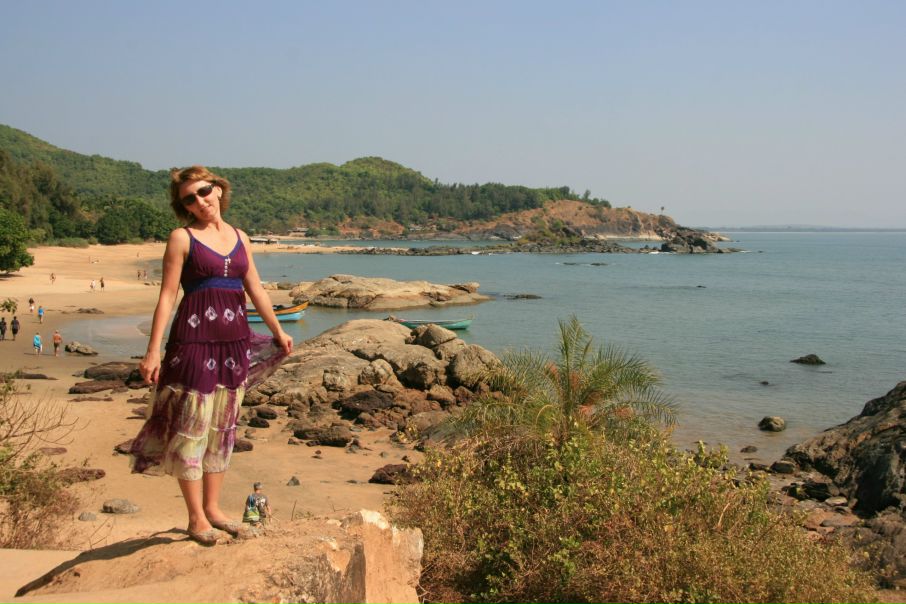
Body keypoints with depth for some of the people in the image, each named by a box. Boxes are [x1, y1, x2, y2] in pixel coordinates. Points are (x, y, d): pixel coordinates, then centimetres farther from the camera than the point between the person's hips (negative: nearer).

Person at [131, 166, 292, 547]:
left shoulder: (239, 237, 12)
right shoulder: (182, 238, -2)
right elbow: (167, 295, -7)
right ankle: (196, 518, 8)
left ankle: (212, 508, 22)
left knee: (223, 427, 11)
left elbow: (255, 290, 19)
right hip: (195, 338, -5)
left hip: (235, 340, 6)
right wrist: (153, 350, -12)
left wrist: (278, 331, 25)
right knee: (192, 426, -1)